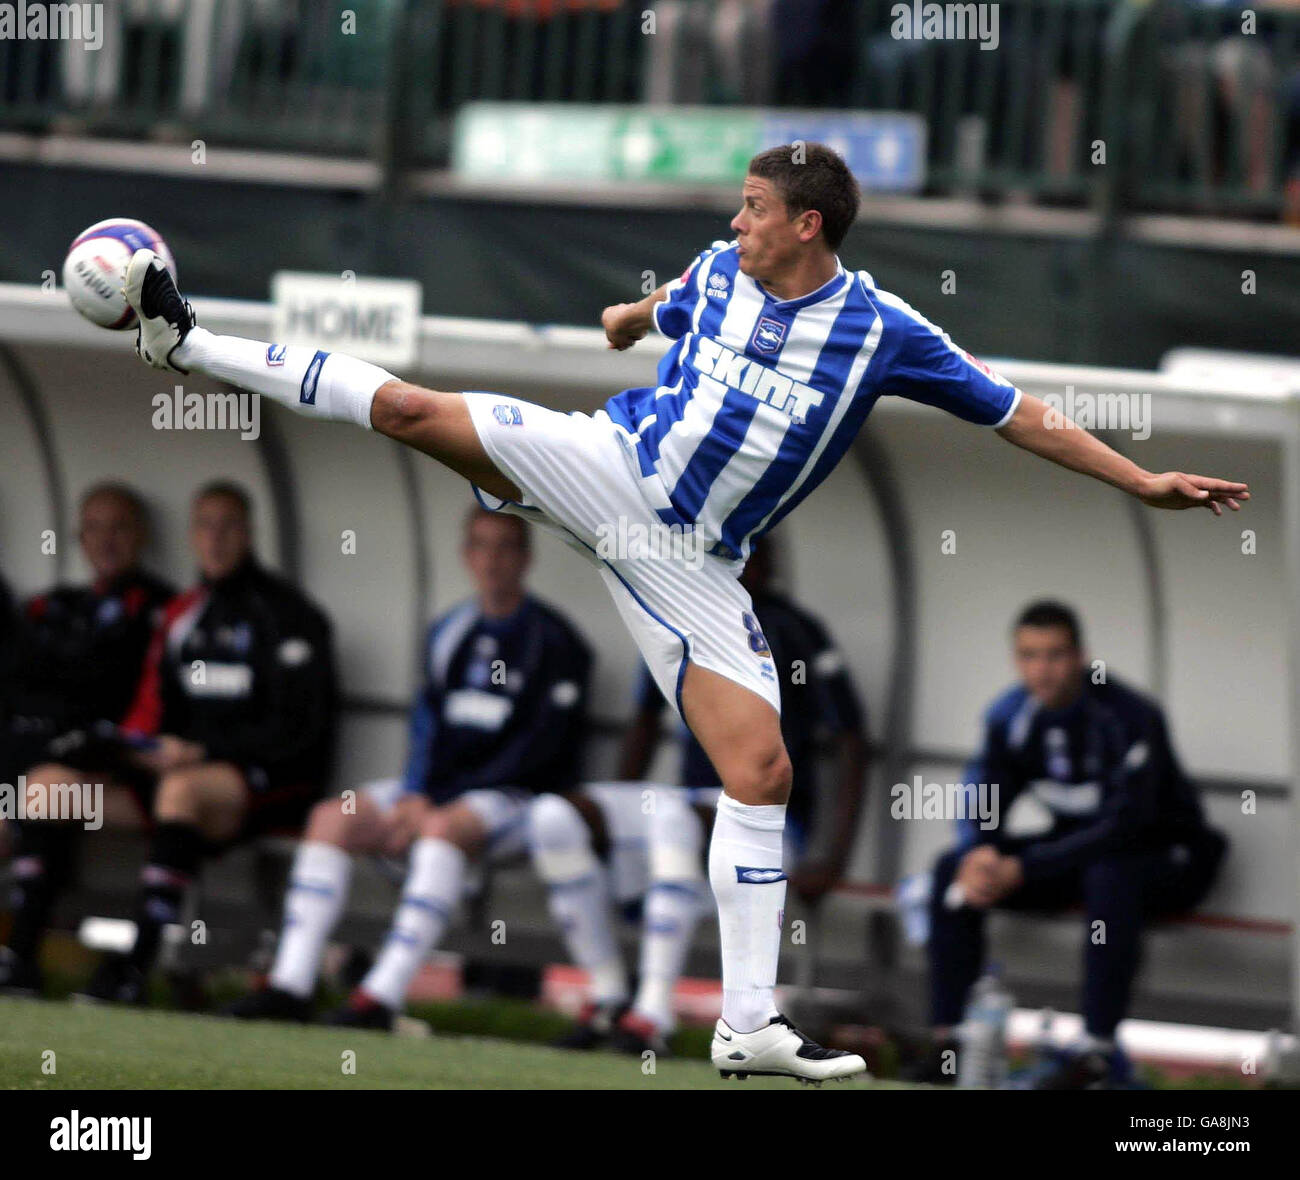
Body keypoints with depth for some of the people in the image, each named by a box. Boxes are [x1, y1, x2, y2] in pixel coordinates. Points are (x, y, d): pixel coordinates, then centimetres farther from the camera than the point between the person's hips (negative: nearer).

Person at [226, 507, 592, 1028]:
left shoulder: (553, 641, -6)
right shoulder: (450, 632, 15)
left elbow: (541, 749, -12)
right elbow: (429, 724, 14)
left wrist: (438, 803, -15)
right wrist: (416, 794, -7)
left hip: (518, 795, -7)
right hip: (439, 790, 7)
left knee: (446, 828, -37)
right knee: (333, 818, -12)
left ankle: (383, 994, -44)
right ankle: (291, 983, -21)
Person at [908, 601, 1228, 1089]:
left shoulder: (1128, 717, -25)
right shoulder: (1012, 714, -5)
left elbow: (1126, 826, -32)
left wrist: (1022, 869, -36)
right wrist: (984, 857, -26)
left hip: (1165, 860, -6)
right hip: (1076, 848, 6)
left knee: (1111, 875, -40)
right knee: (955, 870, -10)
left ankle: (1099, 1048, -40)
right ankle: (946, 1040, -13)